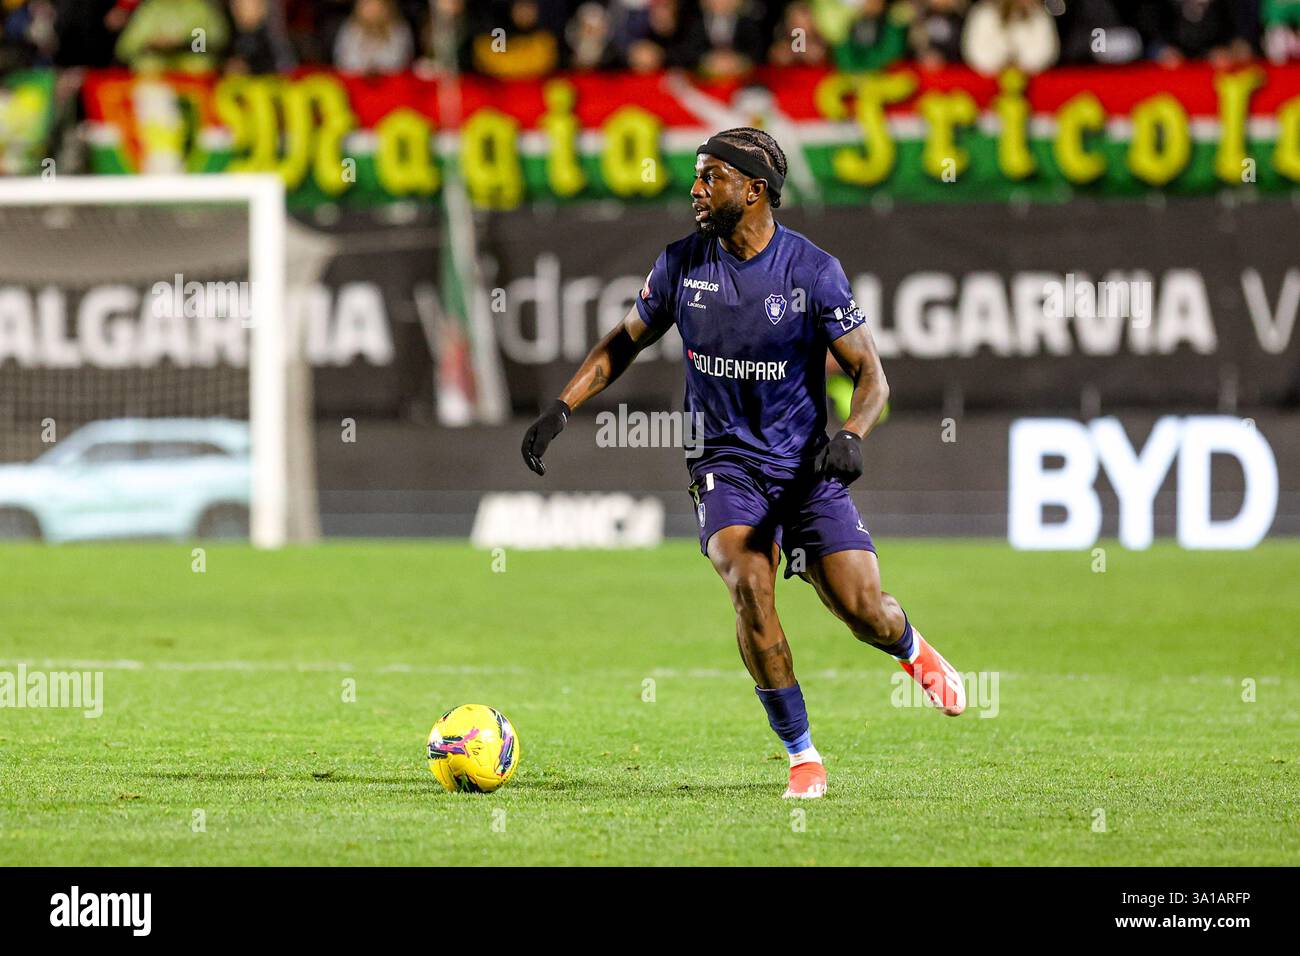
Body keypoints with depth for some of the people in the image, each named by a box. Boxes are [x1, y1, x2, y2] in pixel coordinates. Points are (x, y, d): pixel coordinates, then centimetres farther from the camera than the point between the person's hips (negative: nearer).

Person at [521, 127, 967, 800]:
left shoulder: (812, 271, -10)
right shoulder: (682, 264, -1)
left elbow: (869, 372, -6)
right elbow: (625, 342, 13)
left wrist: (851, 435, -26)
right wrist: (561, 409, 2)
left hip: (807, 466, -1)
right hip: (726, 461, 1)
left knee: (863, 610, -9)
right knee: (749, 584, -25)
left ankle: (914, 653, 32)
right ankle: (803, 761, -14)